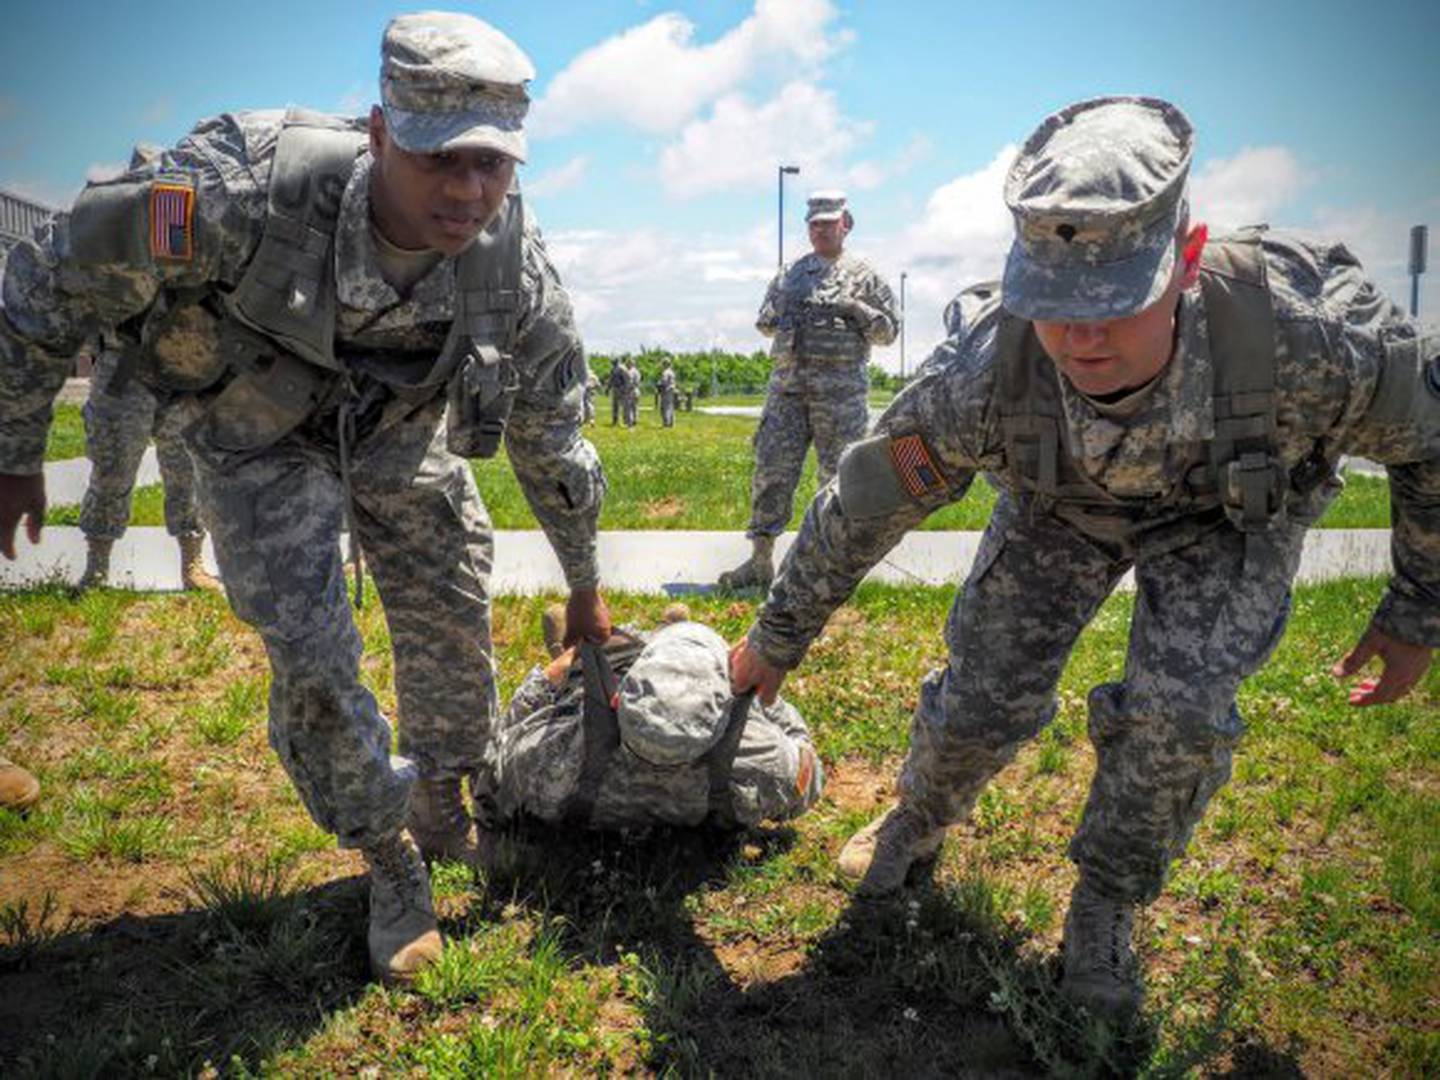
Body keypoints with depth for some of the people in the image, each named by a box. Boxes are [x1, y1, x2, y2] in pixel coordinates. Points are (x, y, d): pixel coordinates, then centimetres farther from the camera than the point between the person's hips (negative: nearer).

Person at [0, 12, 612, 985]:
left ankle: (447, 817, 34)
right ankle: (392, 871, 11)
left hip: (401, 422, 3)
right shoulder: (249, 190, -40)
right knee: (311, 649, -13)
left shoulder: (517, 264, -26)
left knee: (454, 626, 5)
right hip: (261, 428, -3)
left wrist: (585, 587, 3)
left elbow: (551, 440, -8)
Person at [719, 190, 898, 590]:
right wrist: (777, 316, 2)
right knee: (771, 470, -1)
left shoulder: (863, 275, 7)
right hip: (787, 383, 4)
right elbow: (764, 323, 24)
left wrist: (855, 309, -11)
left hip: (840, 388, -3)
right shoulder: (790, 275, 18)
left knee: (838, 477, 0)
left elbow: (889, 331, 4)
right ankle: (760, 560, 5)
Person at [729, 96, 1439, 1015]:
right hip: (1063, 501, 1)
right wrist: (776, 640, -8)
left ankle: (1107, 913, 10)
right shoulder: (983, 373, -38)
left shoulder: (1302, 336, -41)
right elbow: (864, 505, -21)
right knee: (983, 695, -5)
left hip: (1233, 508, 0)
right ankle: (917, 825, 31)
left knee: (1179, 710, -19)